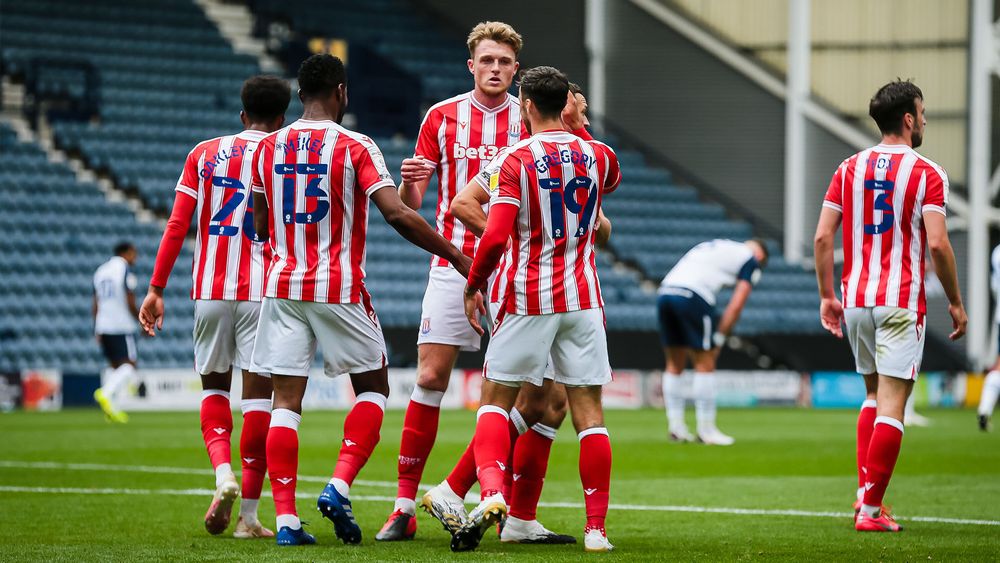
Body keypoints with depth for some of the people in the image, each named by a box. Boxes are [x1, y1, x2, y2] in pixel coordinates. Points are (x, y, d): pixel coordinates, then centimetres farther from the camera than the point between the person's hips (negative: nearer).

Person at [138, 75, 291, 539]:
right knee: (257, 394, 2)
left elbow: (177, 225, 3)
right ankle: (249, 514, 1)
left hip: (209, 291, 2)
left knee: (214, 387, 17)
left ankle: (224, 476, -8)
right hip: (261, 292, -2)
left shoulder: (204, 154, 9)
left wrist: (156, 289, 5)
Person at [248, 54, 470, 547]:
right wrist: (456, 257, -8)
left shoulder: (269, 147, 6)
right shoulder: (356, 148, -7)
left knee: (286, 401, 3)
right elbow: (397, 215, -16)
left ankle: (286, 519, -4)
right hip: (339, 289, -3)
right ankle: (339, 486, -4)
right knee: (373, 389, 13)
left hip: (282, 285, 4)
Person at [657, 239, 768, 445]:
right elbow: (736, 305, 3)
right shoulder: (751, 260, 13)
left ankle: (676, 428, 17)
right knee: (705, 364, 4)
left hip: (665, 291, 7)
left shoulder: (711, 247, 33)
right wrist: (718, 340, 7)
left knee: (675, 364, 15)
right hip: (692, 296, -7)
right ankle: (706, 430, 7)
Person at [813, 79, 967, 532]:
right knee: (892, 405, -3)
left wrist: (827, 297, 9)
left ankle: (865, 491, 13)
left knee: (874, 394, 21)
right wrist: (956, 303, -3)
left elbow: (822, 236, 3)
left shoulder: (850, 169, 7)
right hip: (901, 302, -5)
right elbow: (937, 244, -13)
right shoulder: (927, 174, -6)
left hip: (855, 299, 5)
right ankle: (870, 510, -7)